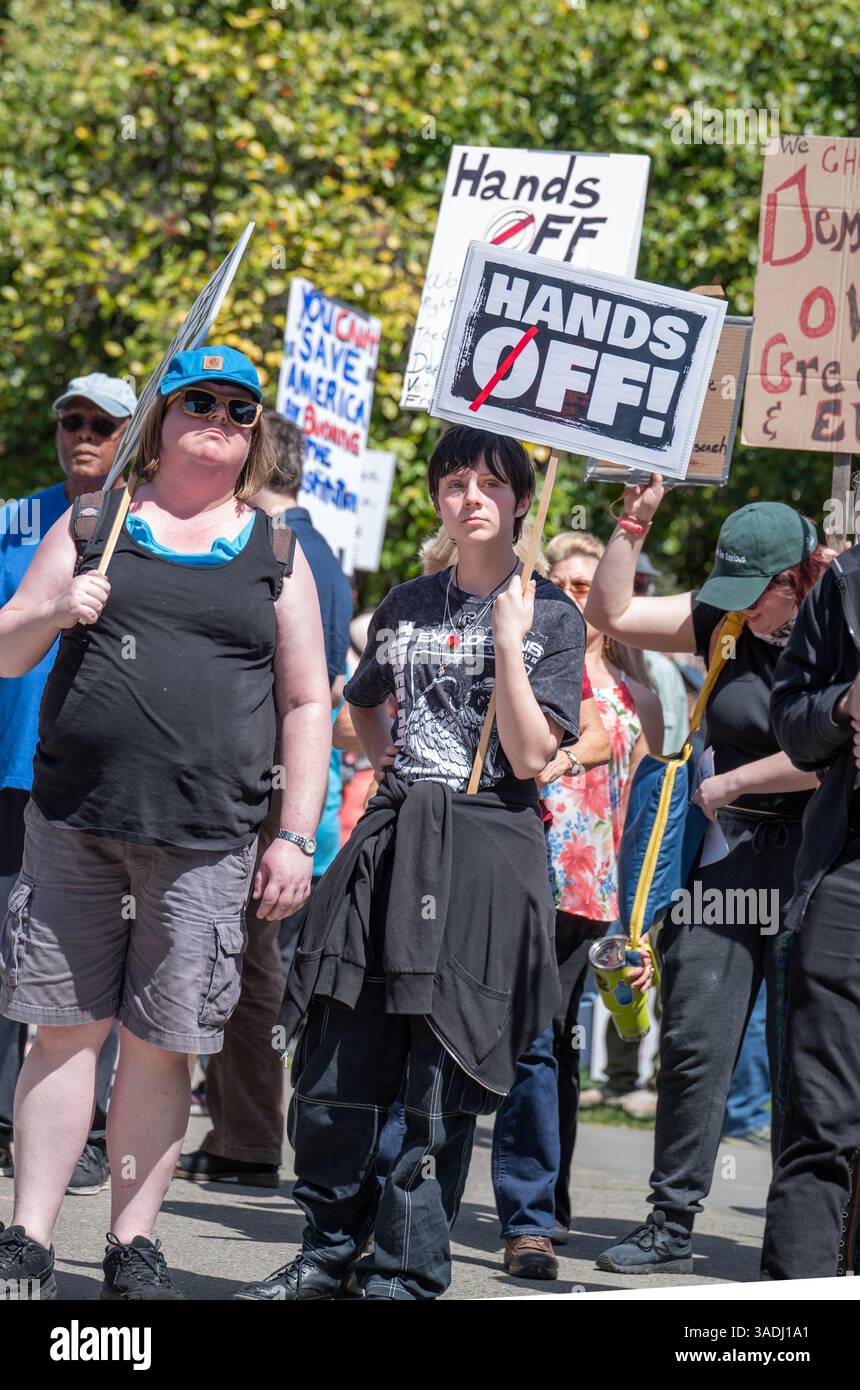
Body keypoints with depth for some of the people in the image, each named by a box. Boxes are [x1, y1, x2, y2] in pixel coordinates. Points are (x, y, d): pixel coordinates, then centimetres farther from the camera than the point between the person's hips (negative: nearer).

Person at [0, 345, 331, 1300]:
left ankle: (133, 1247, 9)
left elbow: (307, 704, 11)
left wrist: (295, 837, 3)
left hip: (205, 842, 0)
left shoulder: (275, 553, 12)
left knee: (161, 1043, 0)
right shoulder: (94, 526, 11)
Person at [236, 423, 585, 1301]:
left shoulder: (550, 616, 1)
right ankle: (329, 1253, 14)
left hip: (486, 851, -4)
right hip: (390, 840, 4)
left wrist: (507, 641, -13)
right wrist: (387, 766, 15)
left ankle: (406, 1275, 3)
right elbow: (363, 700, 33)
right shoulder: (406, 606, 14)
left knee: (439, 1079, -4)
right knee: (334, 1065, 1)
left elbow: (530, 756, -9)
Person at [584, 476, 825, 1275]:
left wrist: (732, 782, -10)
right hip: (723, 856, 5)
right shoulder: (725, 621, 9)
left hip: (806, 860, -5)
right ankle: (671, 1225, 7)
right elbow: (611, 614, 13)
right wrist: (633, 525, 3)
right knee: (693, 1045, 2)